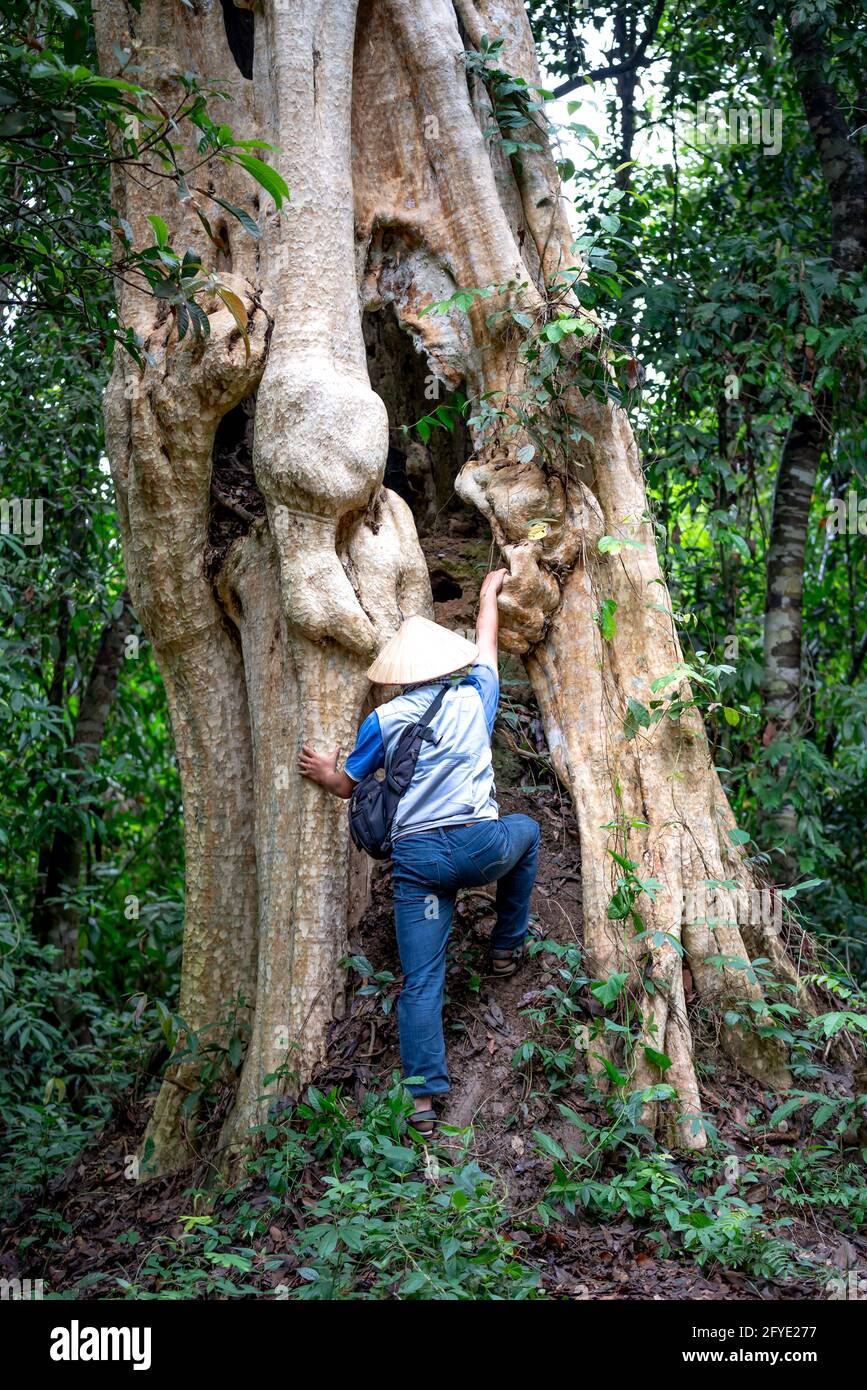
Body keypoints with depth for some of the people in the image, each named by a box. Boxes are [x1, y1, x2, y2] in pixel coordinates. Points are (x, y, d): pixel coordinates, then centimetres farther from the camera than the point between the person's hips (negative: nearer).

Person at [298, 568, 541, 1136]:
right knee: (526, 830, 35)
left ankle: (423, 1097, -4)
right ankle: (508, 946, 38)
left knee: (421, 981, 3)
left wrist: (326, 774, 36)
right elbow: (486, 644, 27)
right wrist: (489, 593, 44)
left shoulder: (384, 720, 4)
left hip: (416, 858, 0)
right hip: (480, 845, 0)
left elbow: (348, 785, 14)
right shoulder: (474, 696, 6)